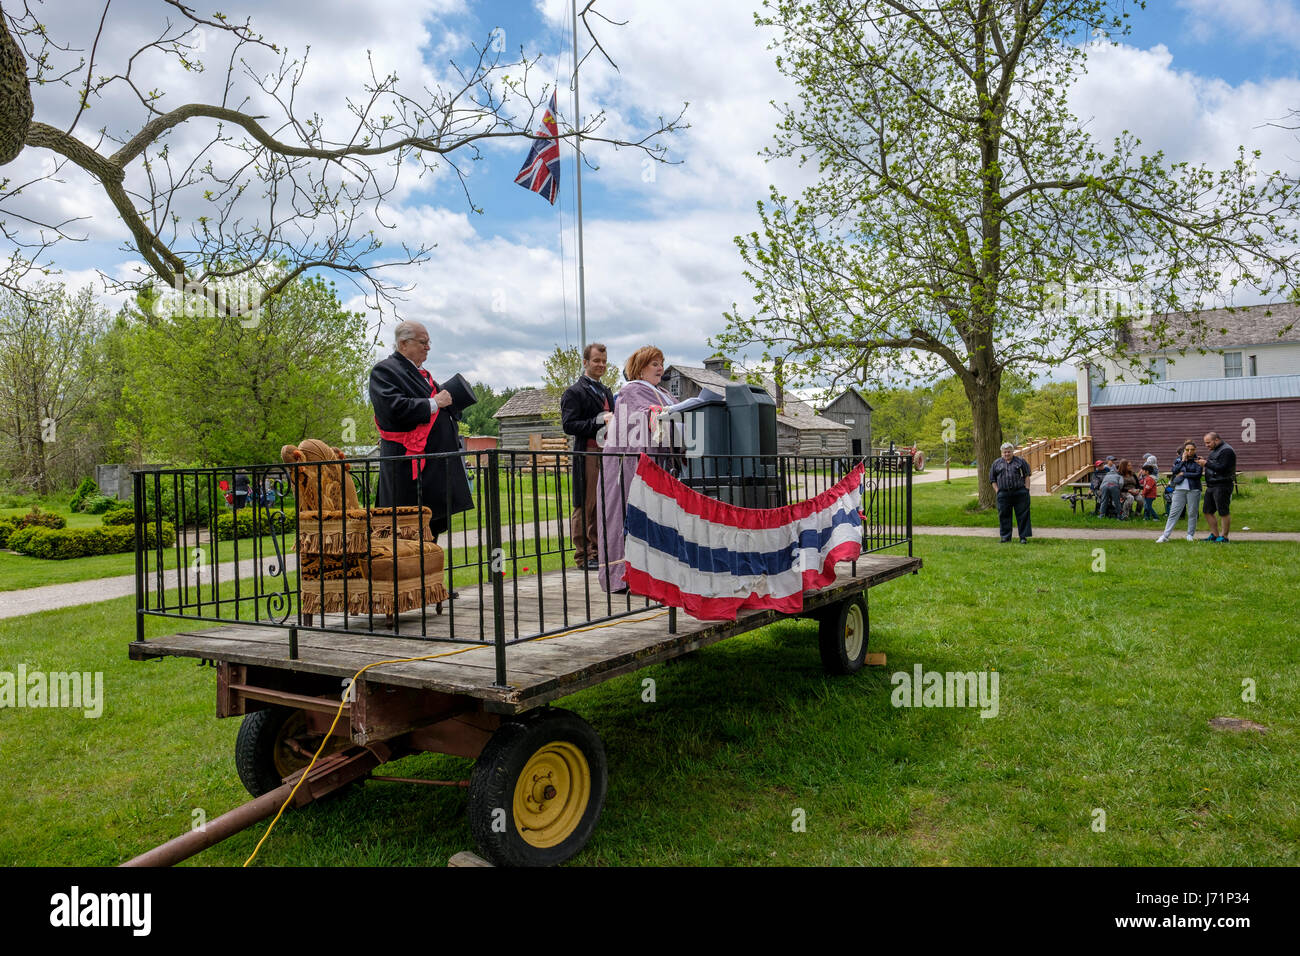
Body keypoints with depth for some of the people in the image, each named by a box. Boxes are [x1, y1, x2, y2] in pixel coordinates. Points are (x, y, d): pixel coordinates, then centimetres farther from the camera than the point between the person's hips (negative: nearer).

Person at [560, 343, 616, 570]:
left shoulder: (606, 391, 22)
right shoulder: (574, 392, -3)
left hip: (607, 453, 7)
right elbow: (568, 425, -12)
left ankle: (597, 551, 18)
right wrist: (599, 421, -19)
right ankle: (583, 555, 1)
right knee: (585, 506, -5)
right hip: (587, 455, -7)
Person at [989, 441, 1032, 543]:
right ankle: (1005, 536, 13)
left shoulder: (1020, 461, 8)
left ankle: (1023, 536, 4)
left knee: (1022, 515, -1)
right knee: (1004, 515, 3)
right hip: (1003, 494, 2)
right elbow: (992, 479, 15)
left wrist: (1026, 488, -2)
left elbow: (1027, 475, 8)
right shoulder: (996, 463, 12)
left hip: (1020, 493, -1)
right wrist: (997, 491, 5)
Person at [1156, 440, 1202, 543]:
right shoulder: (1179, 459, 10)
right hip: (1179, 489, 2)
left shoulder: (1197, 461, 2)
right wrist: (1183, 460, -6)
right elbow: (1174, 471, -3)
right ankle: (1165, 535, -2)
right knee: (1173, 512, -1)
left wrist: (1183, 474, -8)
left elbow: (1198, 474, -9)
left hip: (1193, 489, -2)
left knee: (1192, 513, 4)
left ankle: (1190, 535, 14)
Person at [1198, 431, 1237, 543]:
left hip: (1222, 486, -10)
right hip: (1211, 486, 10)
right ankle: (1215, 535, 20)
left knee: (1223, 513, -4)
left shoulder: (1226, 450, -12)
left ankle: (1224, 536, 3)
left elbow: (1222, 468, -22)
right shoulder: (1214, 450, 18)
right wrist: (1204, 461, 6)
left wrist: (1206, 463, -17)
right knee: (1208, 512, 12)